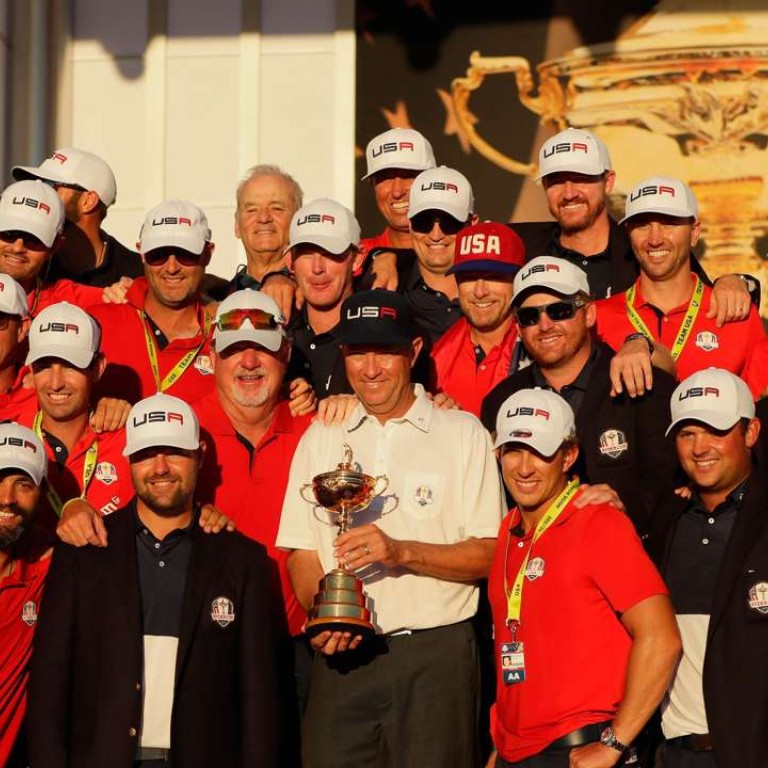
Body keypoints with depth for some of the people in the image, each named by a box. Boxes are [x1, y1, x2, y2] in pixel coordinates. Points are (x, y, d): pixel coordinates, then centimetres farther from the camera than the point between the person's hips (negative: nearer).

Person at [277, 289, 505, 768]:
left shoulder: (462, 433, 3)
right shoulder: (321, 438, 12)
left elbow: (488, 556, -2)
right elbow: (302, 552, 10)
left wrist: (402, 552, -16)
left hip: (434, 653, -2)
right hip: (342, 653, 2)